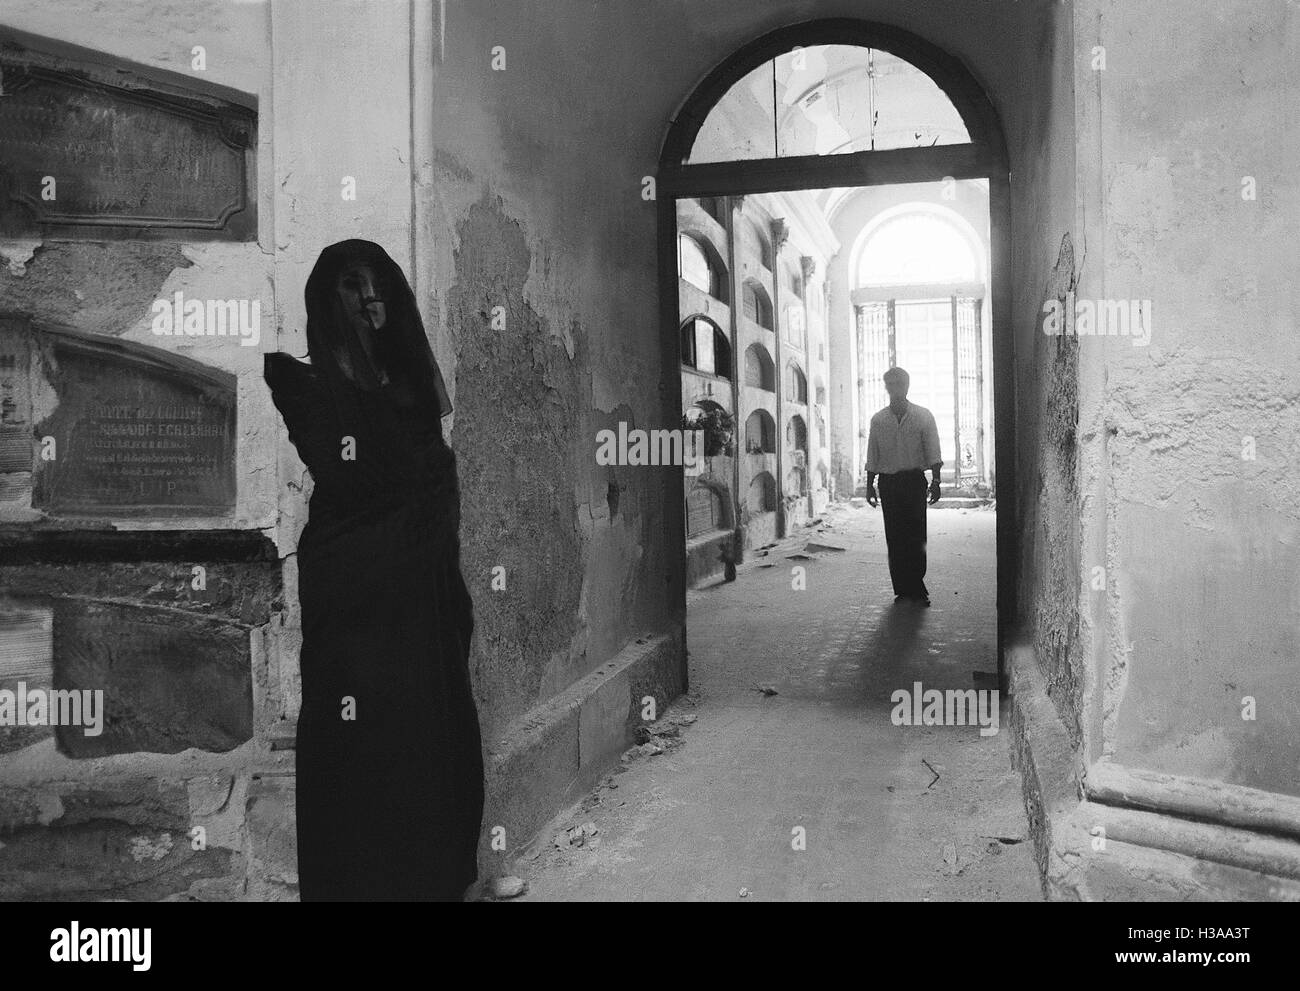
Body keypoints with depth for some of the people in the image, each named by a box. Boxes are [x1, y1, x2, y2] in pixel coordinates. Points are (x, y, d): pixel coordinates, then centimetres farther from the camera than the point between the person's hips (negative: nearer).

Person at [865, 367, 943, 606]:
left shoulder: (923, 416, 5)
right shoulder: (878, 420, 8)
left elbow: (933, 452, 2)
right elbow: (872, 457, 10)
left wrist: (936, 481, -6)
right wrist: (870, 486, 6)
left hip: (914, 480, -1)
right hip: (888, 482, 1)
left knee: (916, 535, -6)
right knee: (894, 537, 1)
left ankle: (916, 587, 1)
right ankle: (902, 589, 7)